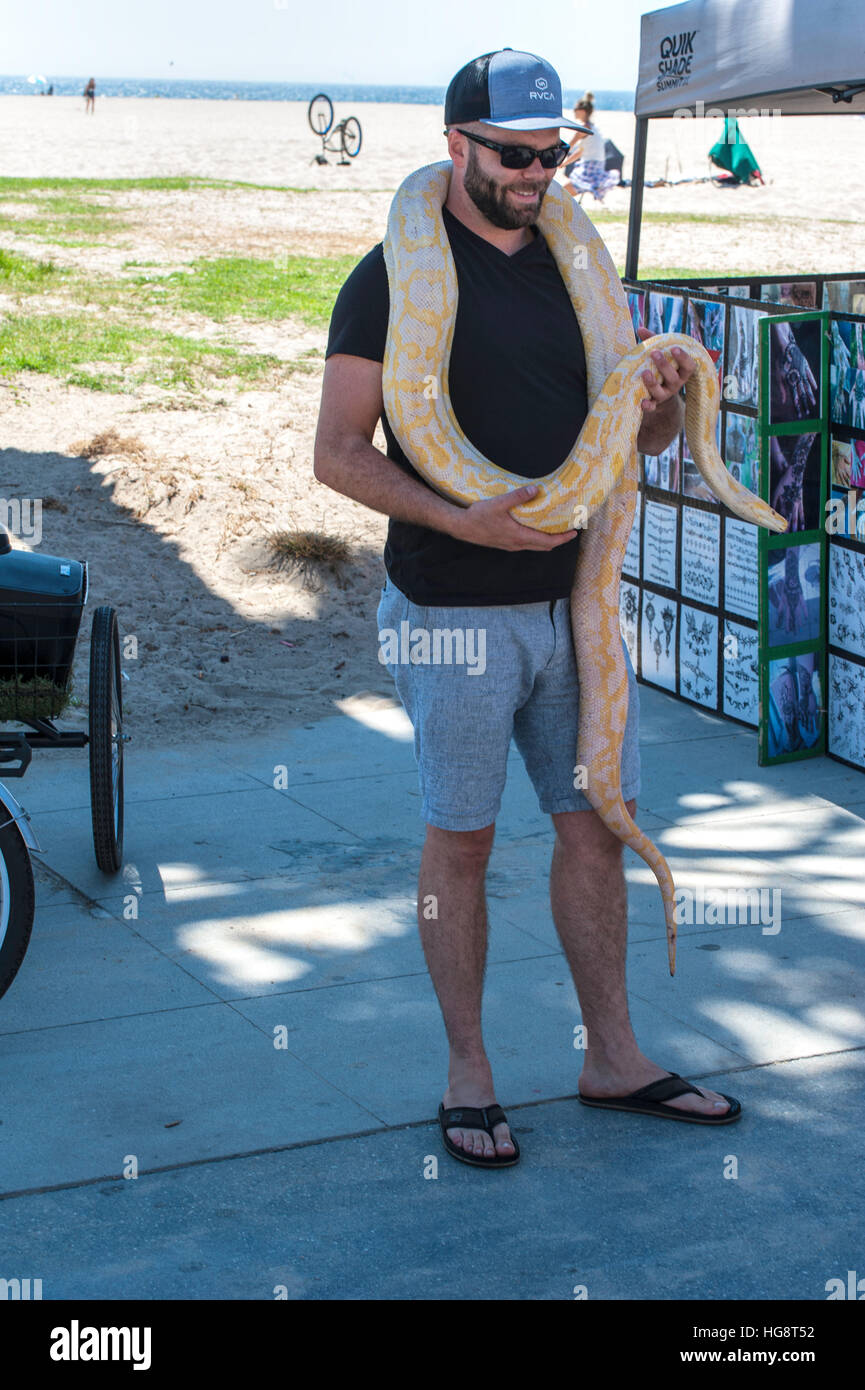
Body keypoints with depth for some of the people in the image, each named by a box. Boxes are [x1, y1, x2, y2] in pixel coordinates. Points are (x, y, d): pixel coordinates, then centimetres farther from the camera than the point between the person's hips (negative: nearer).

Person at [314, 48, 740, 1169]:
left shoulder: (571, 268, 12)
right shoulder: (396, 277, -6)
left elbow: (640, 436, 16)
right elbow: (338, 454, -12)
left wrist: (670, 395, -8)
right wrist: (462, 520, -24)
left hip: (571, 601, 6)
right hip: (454, 613, -6)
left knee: (597, 823, 10)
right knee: (461, 841, 4)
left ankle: (613, 1055, 24)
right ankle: (469, 1076, 17)